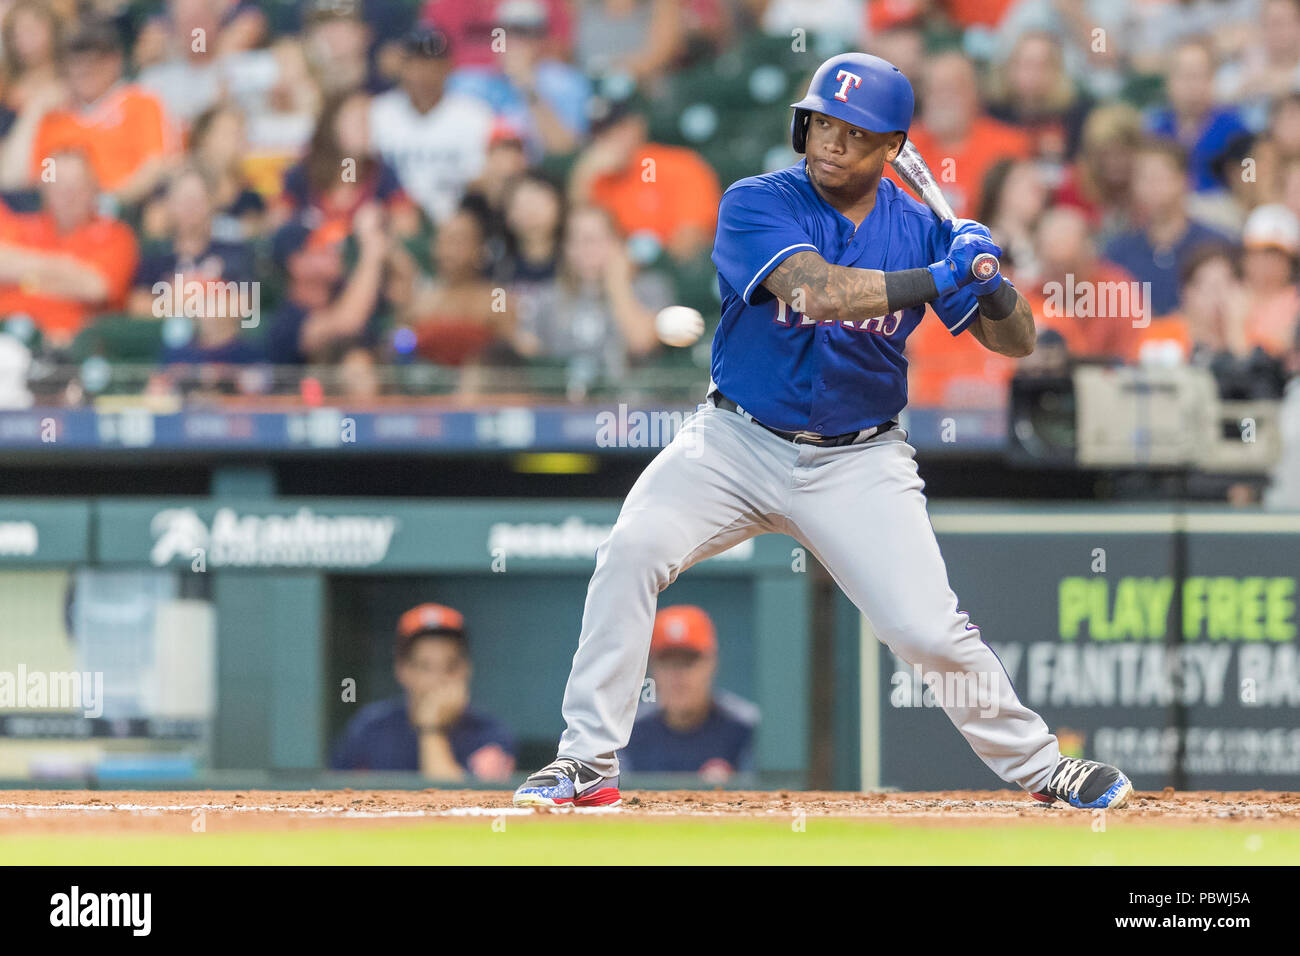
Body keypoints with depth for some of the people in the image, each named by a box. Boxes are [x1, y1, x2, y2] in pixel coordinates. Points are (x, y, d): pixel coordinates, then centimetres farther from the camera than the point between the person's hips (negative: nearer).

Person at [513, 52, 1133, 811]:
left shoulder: (919, 229, -2)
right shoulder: (757, 205, -12)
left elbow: (1017, 341, -1)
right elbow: (815, 290, -30)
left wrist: (988, 280, -21)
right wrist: (936, 279, -31)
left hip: (858, 464, 1)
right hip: (739, 442, -1)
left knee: (928, 629, -10)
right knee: (633, 550, -23)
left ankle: (1038, 764, 13)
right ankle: (589, 763, -14)